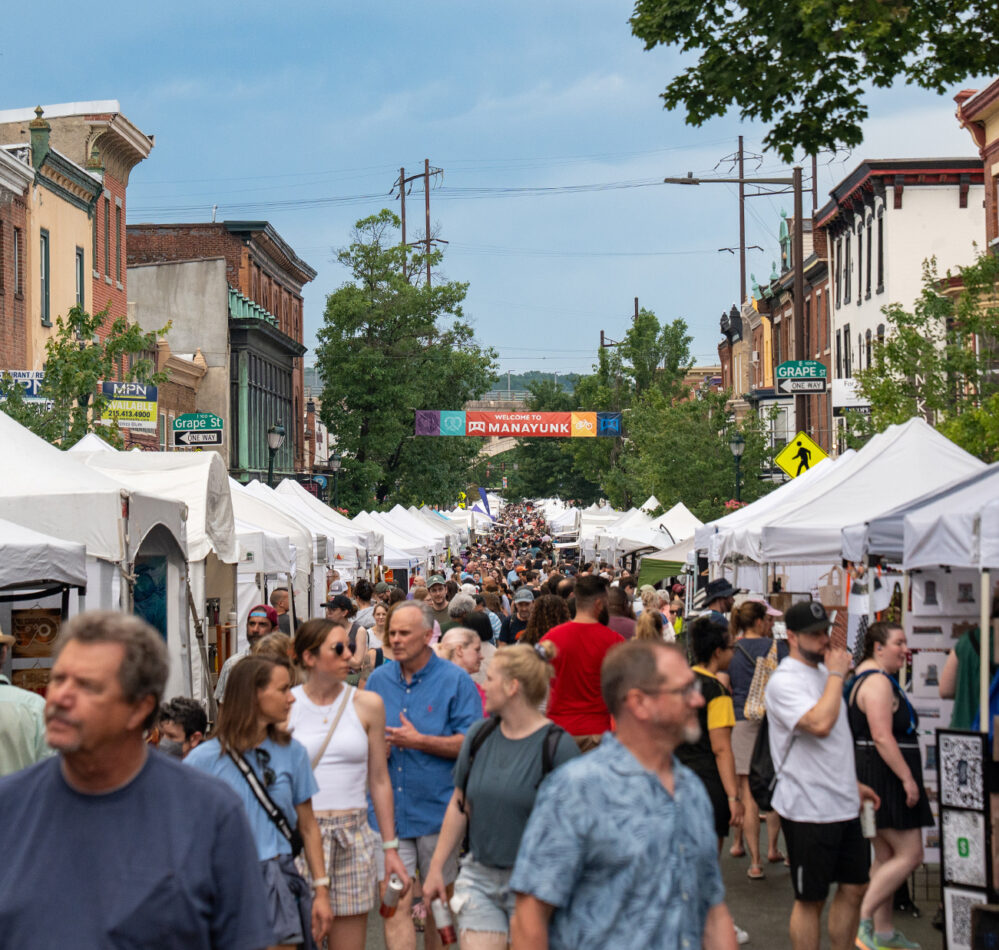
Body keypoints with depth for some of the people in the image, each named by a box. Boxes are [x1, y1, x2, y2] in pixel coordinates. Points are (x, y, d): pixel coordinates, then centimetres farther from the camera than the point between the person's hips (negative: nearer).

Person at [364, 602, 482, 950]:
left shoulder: (455, 680, -3)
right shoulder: (377, 680, 9)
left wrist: (418, 741, -15)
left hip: (437, 811, -2)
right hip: (389, 812, 2)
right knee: (395, 904, -5)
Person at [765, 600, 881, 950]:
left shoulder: (823, 672, 14)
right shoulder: (784, 681, -16)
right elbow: (820, 724, -31)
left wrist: (853, 783, 23)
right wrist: (837, 674, -21)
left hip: (843, 804, 9)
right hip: (808, 809, -9)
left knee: (854, 887, 13)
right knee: (810, 898, 0)